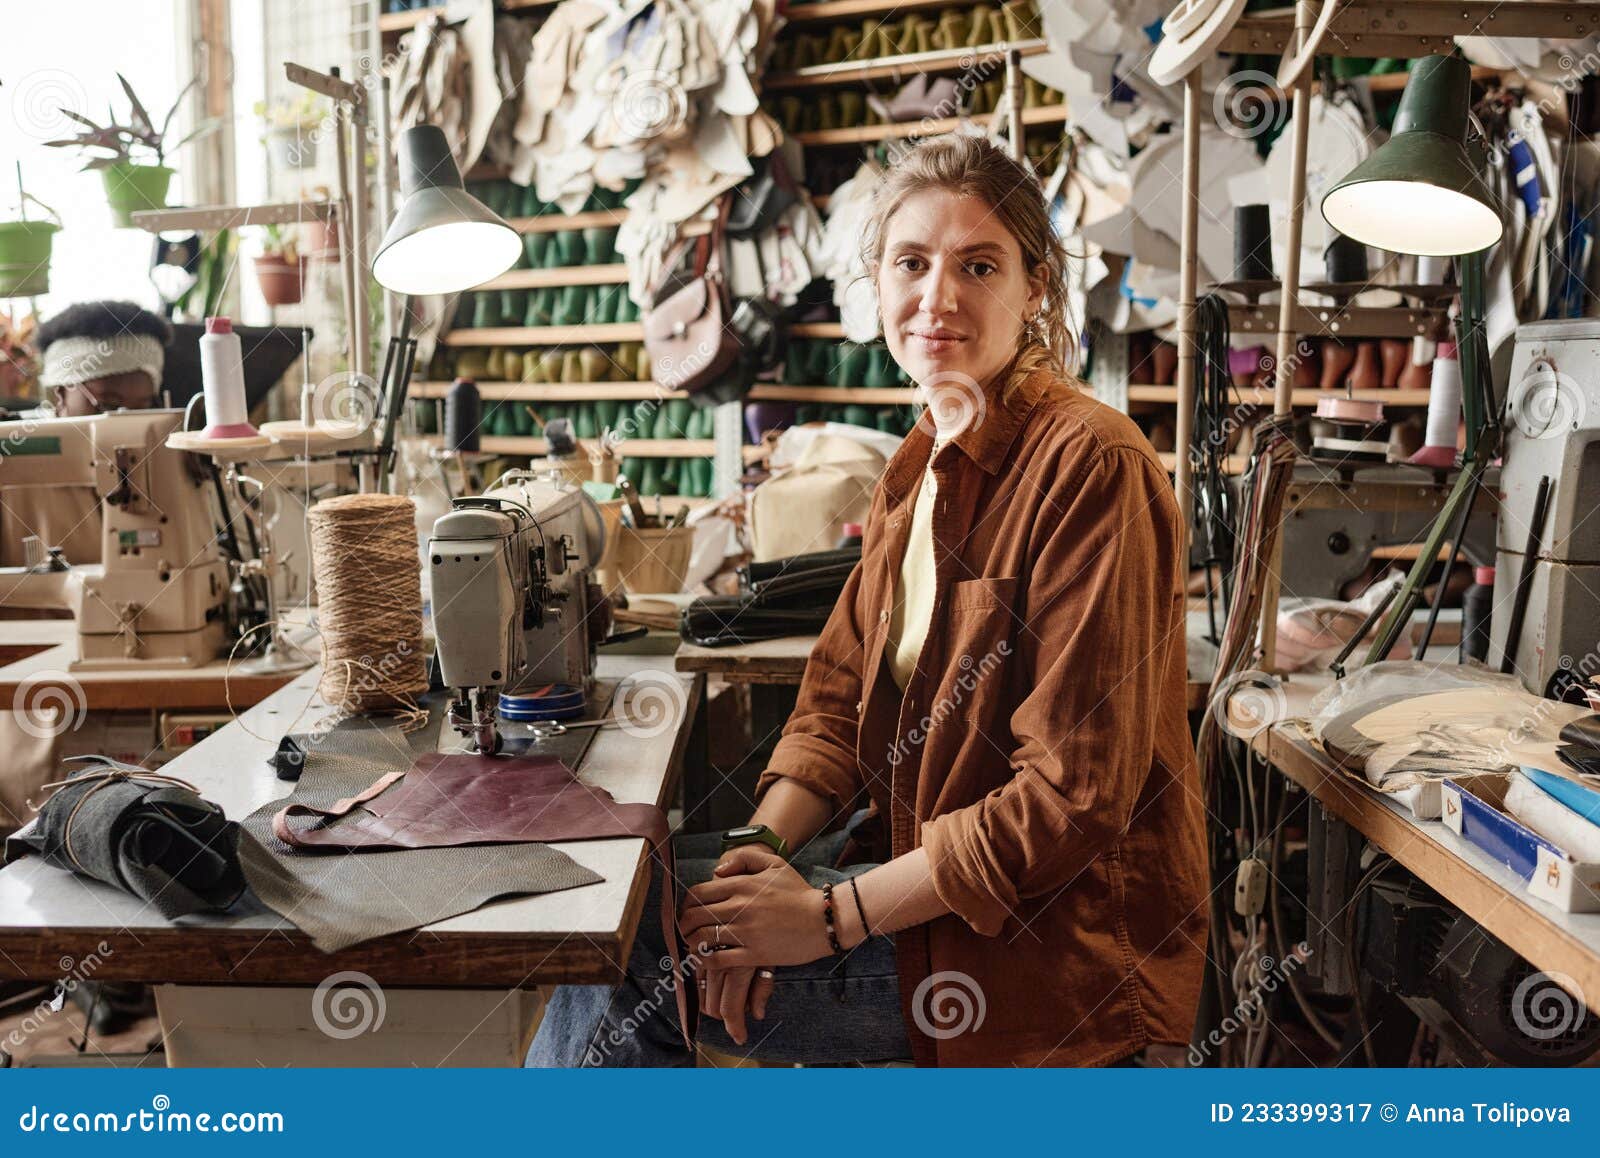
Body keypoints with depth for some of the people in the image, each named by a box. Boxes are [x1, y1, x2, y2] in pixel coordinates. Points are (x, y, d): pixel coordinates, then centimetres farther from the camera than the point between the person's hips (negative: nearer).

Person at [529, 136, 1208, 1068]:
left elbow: (1074, 796, -21)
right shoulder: (921, 467, 9)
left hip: (1058, 942, -7)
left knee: (628, 941, -12)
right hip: (918, 860, 7)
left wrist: (835, 914, -20)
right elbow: (841, 693, 7)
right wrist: (763, 845, -10)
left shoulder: (1090, 465, -19)